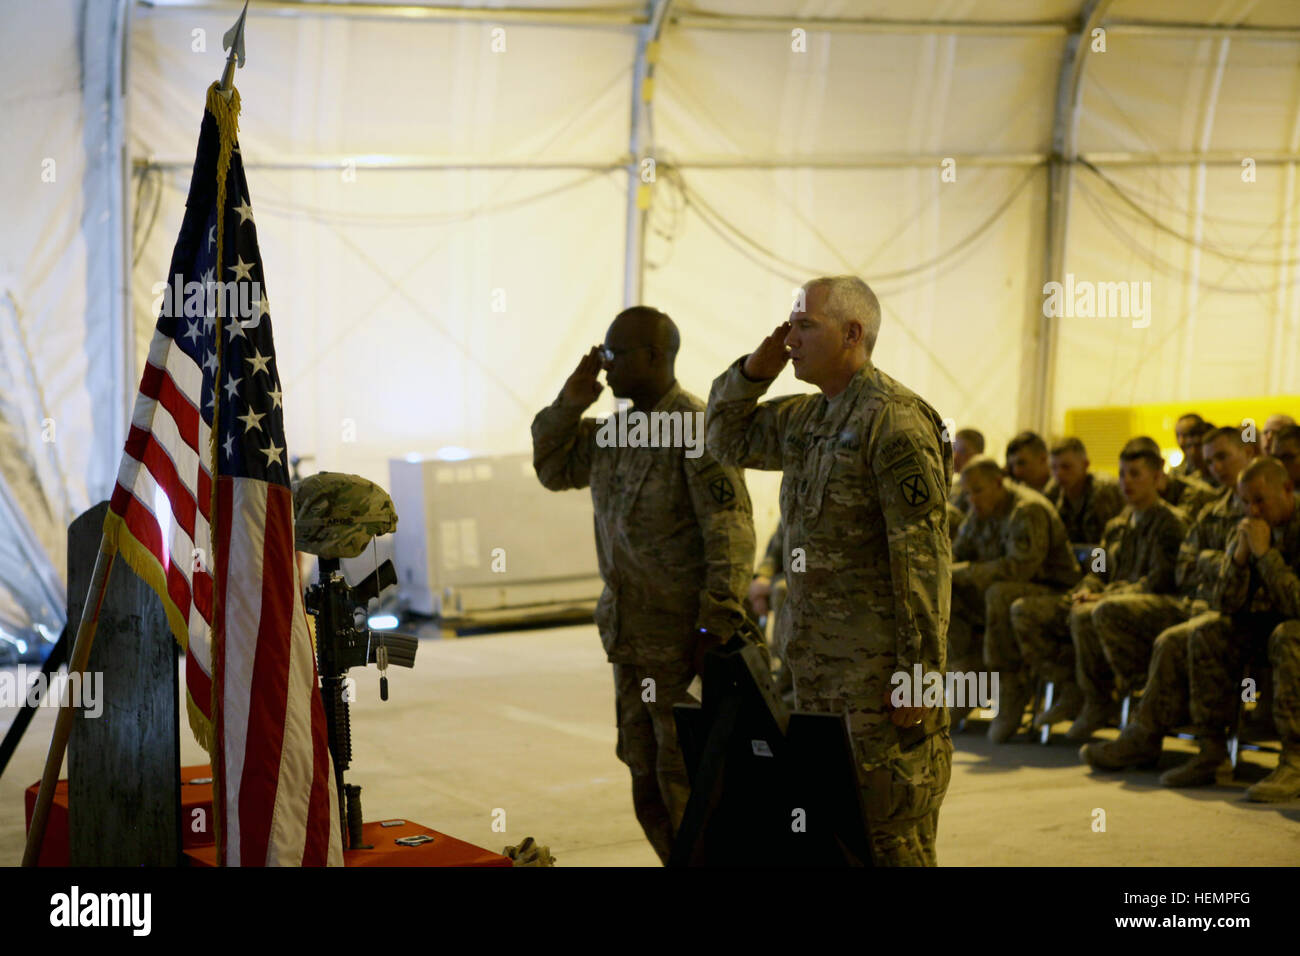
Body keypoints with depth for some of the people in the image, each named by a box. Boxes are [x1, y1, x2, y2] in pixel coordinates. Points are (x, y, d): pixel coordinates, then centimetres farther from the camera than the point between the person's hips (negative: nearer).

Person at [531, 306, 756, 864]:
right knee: (644, 771, 15)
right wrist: (570, 402, 9)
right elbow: (553, 470, 24)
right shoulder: (615, 431, 11)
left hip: (683, 642, -9)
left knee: (684, 781, -4)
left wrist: (716, 626, -23)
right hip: (629, 636, 9)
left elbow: (731, 532, -20)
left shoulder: (696, 428, -15)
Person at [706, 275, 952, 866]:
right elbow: (728, 440, 26)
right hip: (817, 659, 9)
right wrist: (757, 367, 8)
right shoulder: (808, 418, 12)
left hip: (881, 666, -9)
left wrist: (919, 670, -21)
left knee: (891, 837, -4)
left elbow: (922, 555, -19)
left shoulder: (894, 421, -15)